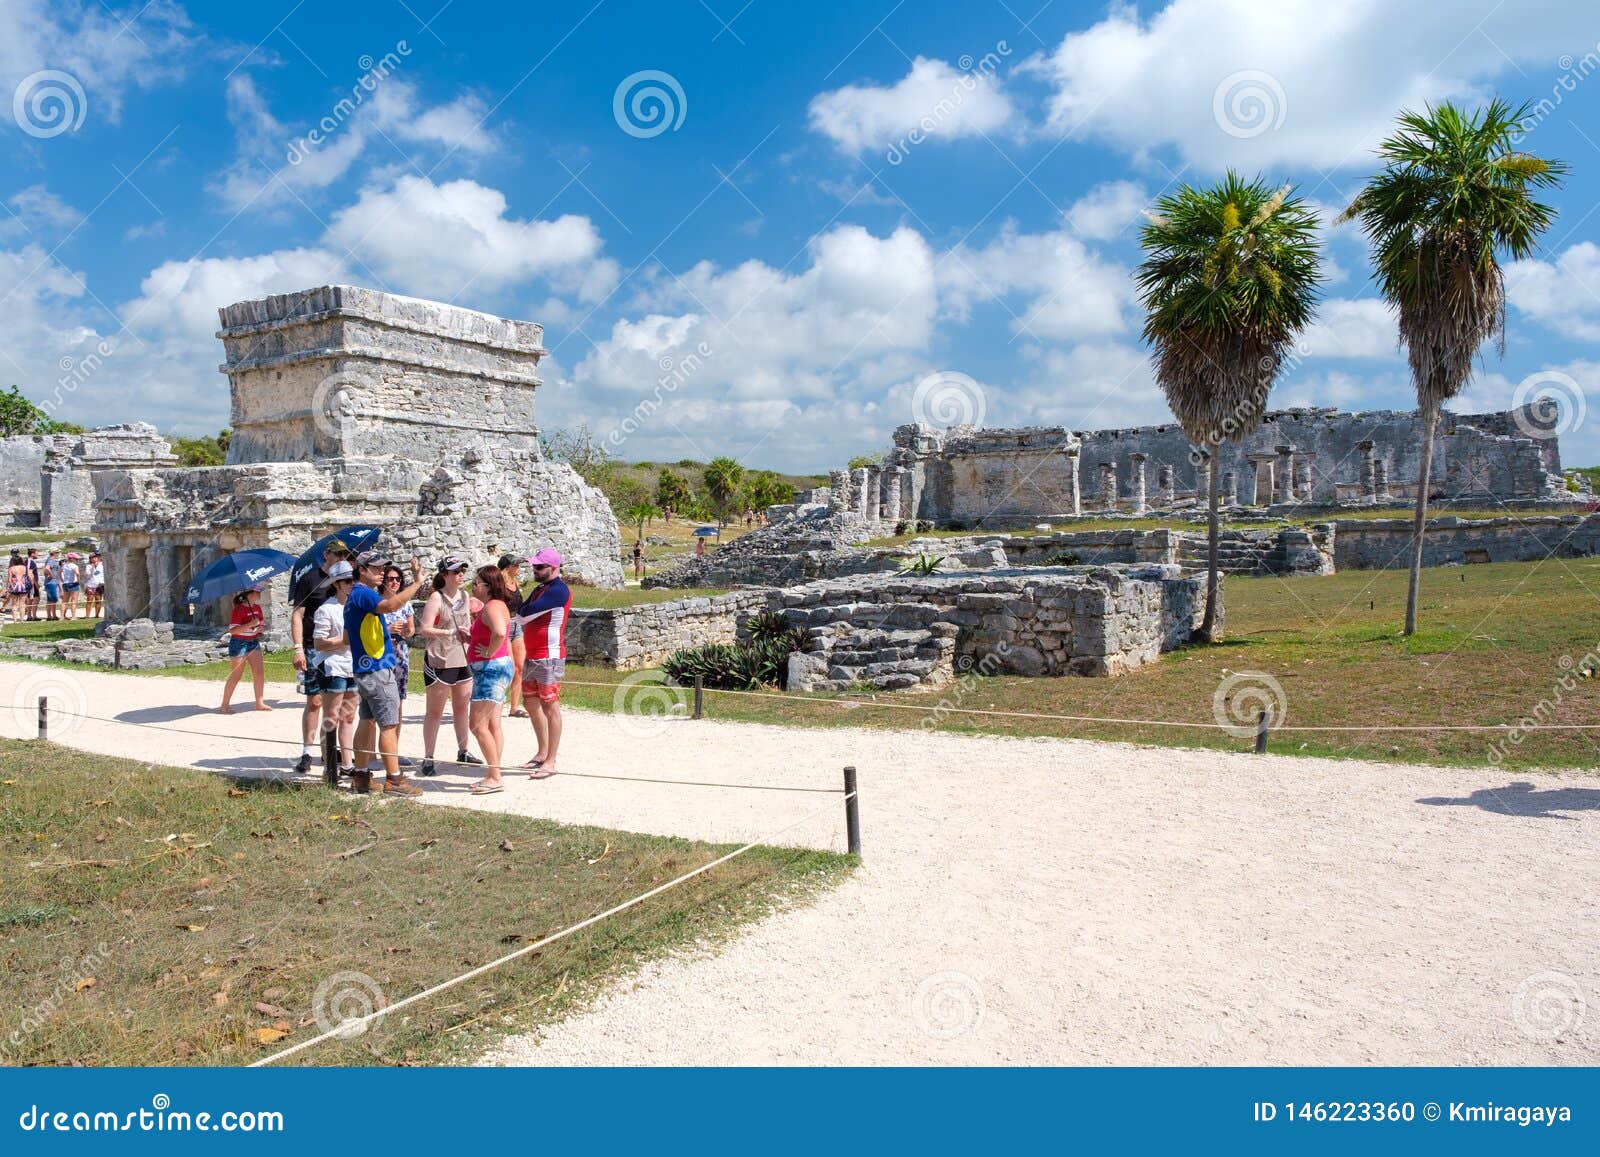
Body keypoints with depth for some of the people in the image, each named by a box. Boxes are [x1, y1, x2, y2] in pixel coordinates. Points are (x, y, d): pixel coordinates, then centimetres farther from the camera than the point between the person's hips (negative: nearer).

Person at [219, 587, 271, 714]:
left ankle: (259, 703, 9)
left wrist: (262, 627, -1)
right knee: (235, 675, -3)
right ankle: (225, 705, 7)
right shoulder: (239, 609, -15)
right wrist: (250, 624, -29)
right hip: (239, 643, -7)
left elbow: (262, 622, 23)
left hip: (254, 642, 7)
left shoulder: (257, 607, 8)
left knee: (259, 673, 2)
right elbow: (232, 630, -21)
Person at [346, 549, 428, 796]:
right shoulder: (363, 593, -16)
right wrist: (417, 582, -34)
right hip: (377, 668, -11)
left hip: (365, 668, 11)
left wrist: (380, 639, 24)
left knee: (368, 720, 14)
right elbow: (390, 605, -37)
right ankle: (393, 779, -5)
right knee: (389, 724, -7)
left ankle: (360, 775, 19)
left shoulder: (356, 595, 17)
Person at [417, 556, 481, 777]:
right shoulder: (436, 598, -10)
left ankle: (463, 751, 27)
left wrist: (469, 632, 3)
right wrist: (452, 632, -18)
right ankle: (428, 758, 7)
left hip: (463, 659, 6)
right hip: (439, 660, -6)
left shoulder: (465, 596, 10)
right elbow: (425, 629, -16)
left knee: (462, 707, 14)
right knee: (435, 711, 1)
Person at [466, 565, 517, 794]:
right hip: (491, 670, 11)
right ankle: (493, 775, 17)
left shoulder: (492, 606, -17)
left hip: (491, 669, -11)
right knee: (493, 724, 12)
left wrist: (489, 652, -22)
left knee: (478, 725, -8)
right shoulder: (494, 605, 16)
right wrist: (469, 638, 11)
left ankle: (494, 778, -3)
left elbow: (499, 633, -37)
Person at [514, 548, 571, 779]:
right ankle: (542, 753, 26)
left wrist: (525, 612, 2)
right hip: (532, 656, 10)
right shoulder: (539, 589, 17)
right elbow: (520, 614, 13)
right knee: (532, 705, 15)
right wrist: (529, 613, -6)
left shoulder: (558, 590, -14)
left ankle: (550, 762, -3)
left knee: (550, 707, -6)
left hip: (549, 658, -10)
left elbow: (526, 613, -17)